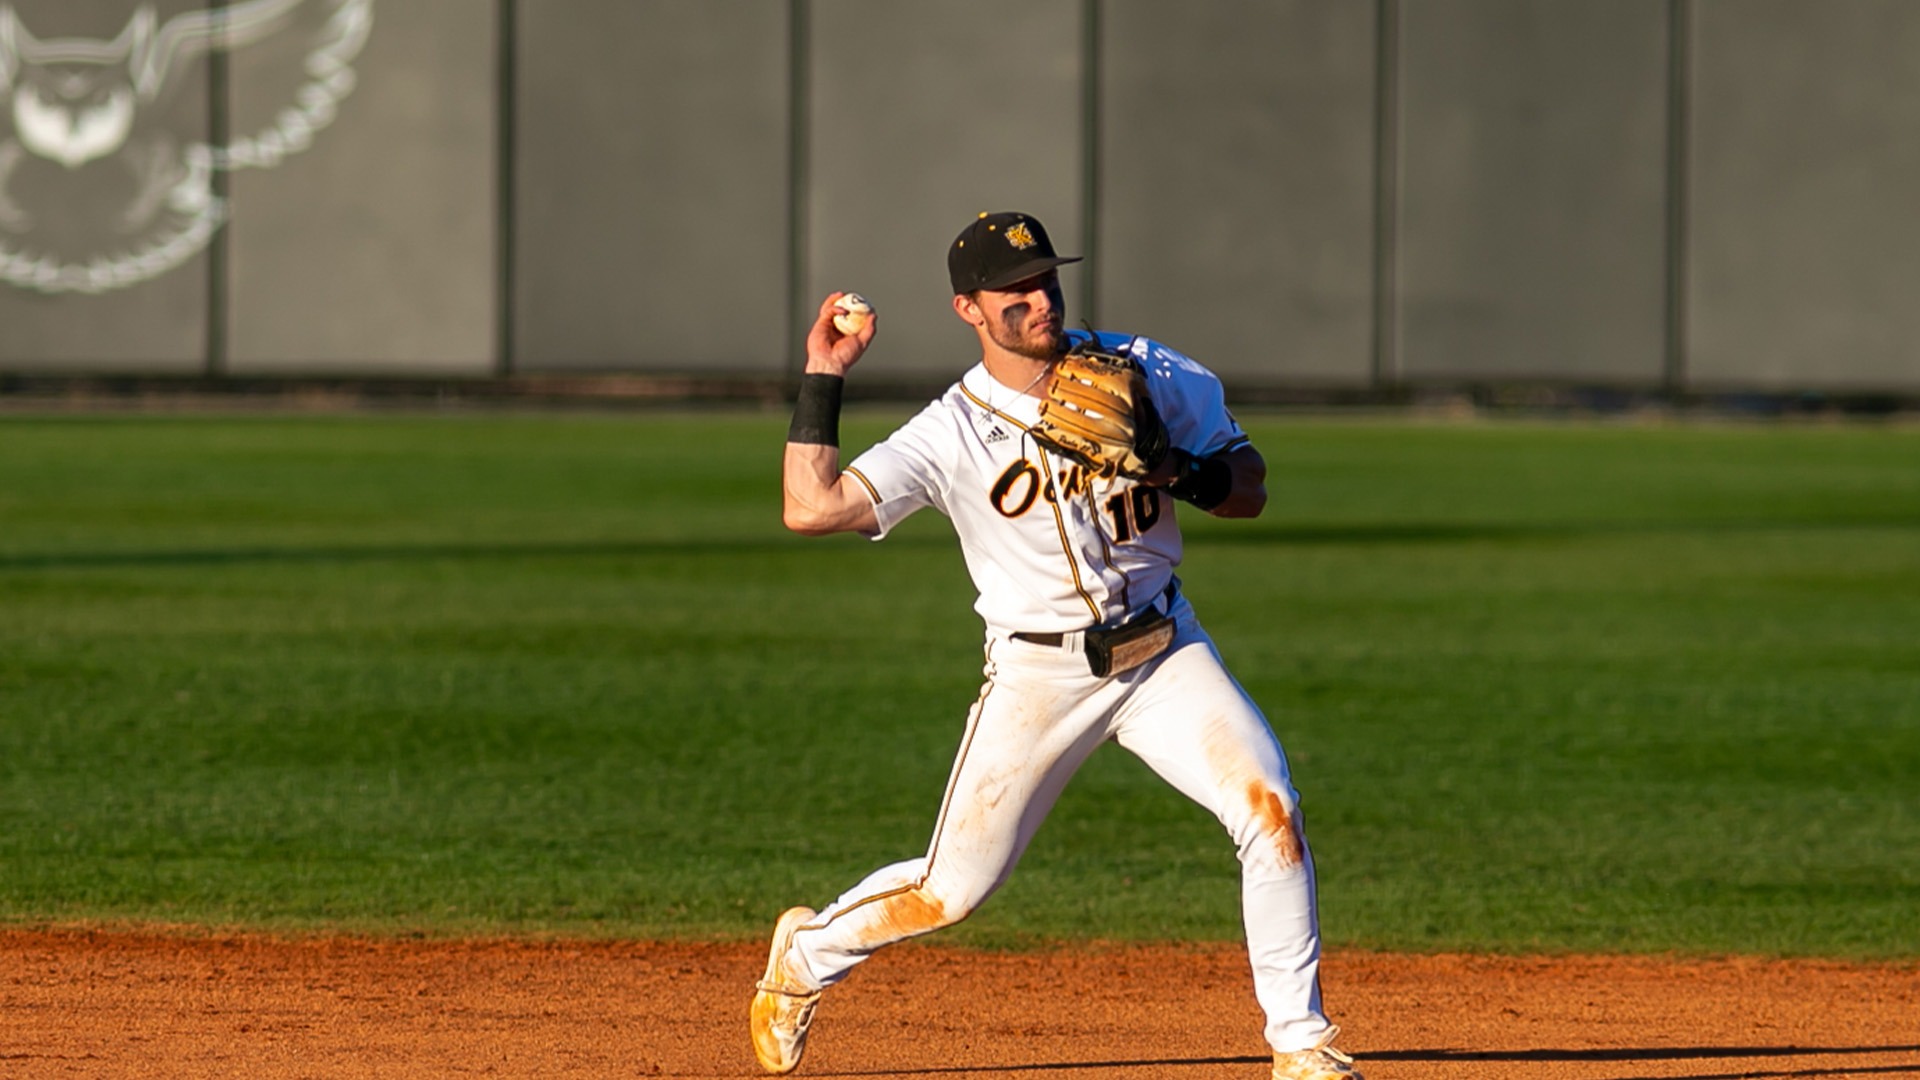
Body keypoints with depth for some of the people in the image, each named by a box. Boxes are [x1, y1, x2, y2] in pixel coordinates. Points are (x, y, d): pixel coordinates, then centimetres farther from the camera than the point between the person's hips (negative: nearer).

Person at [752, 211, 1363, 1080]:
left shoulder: (1143, 372, -3)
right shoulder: (954, 431, -12)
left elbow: (1248, 491, 2)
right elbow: (812, 507, -21)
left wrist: (1186, 473, -19)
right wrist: (822, 379, -19)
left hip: (1164, 654, 2)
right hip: (1038, 675, -2)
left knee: (1269, 807, -19)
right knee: (950, 893, 2)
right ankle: (808, 952, 33)